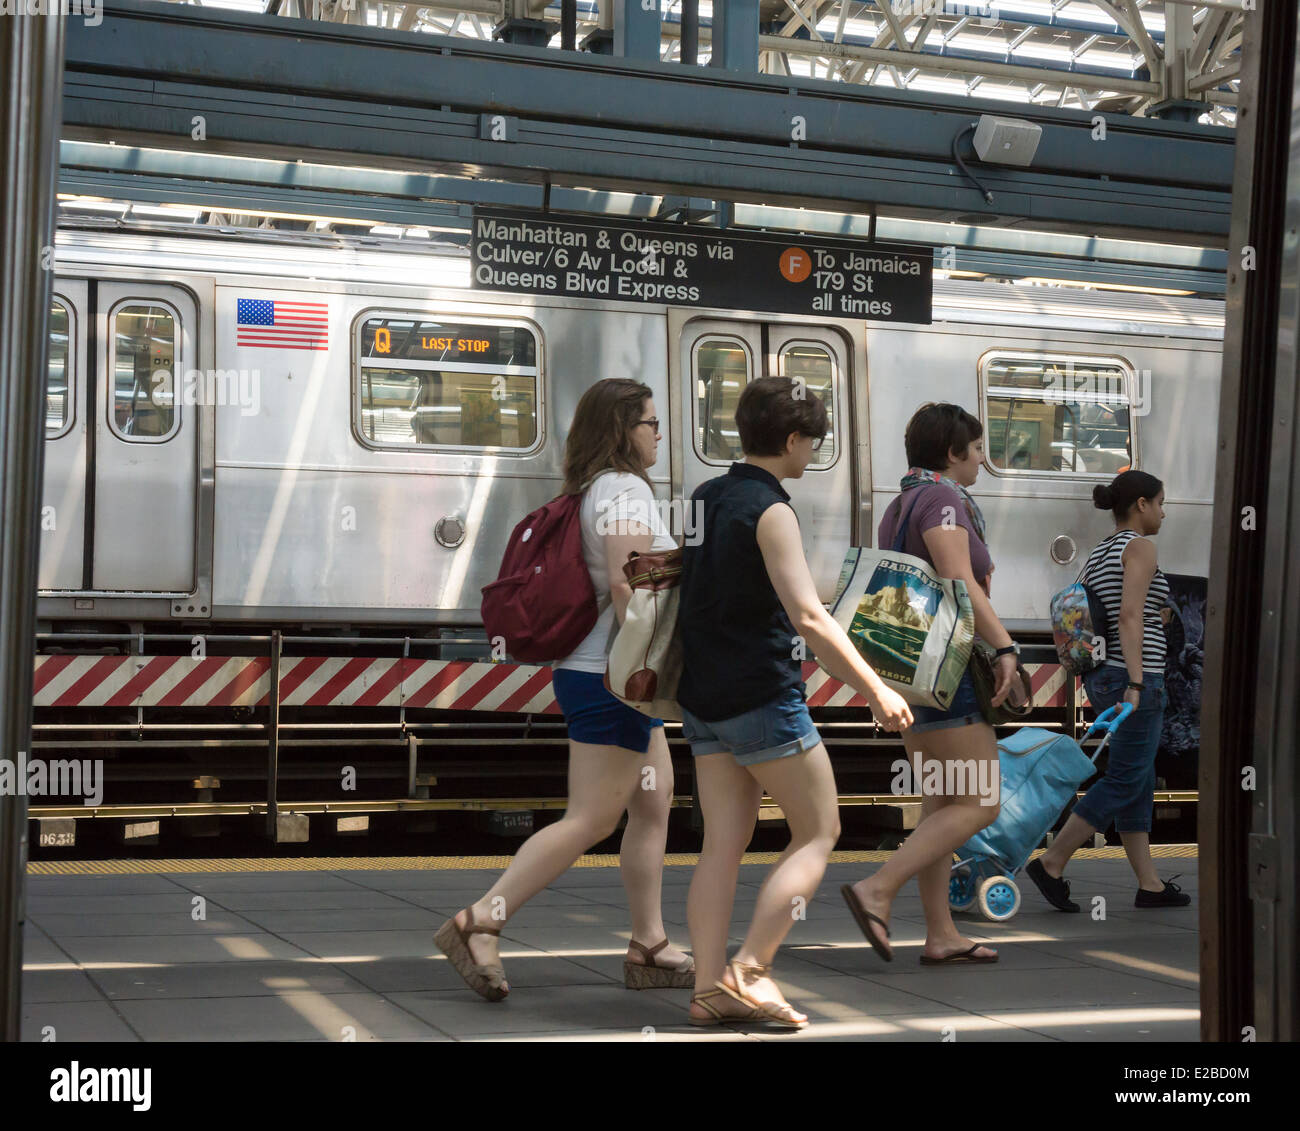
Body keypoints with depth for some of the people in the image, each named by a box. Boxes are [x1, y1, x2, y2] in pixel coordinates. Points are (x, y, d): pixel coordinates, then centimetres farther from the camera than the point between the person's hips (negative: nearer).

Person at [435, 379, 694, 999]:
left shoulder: (590, 491, 16)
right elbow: (625, 582, -25)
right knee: (590, 820, -7)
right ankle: (478, 922, -7)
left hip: (609, 676, 10)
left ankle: (649, 947, 16)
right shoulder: (626, 489, -14)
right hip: (610, 677, -10)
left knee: (654, 805, 12)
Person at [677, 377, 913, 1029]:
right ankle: (748, 971, -5)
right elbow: (808, 618, -21)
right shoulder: (769, 510, -14)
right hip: (763, 698, -8)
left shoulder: (702, 500, 12)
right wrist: (874, 690, -18)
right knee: (817, 834, 2)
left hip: (703, 699, 8)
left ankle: (709, 988, 6)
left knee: (723, 842, 8)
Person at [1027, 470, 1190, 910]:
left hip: (1104, 679, 9)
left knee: (1141, 782, 12)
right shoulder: (1140, 547, -10)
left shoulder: (1096, 555, 15)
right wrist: (1136, 685, -24)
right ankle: (1052, 863, -5)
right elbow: (1129, 617, -20)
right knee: (1124, 782, -4)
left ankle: (1149, 884, 14)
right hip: (1134, 677, -9)